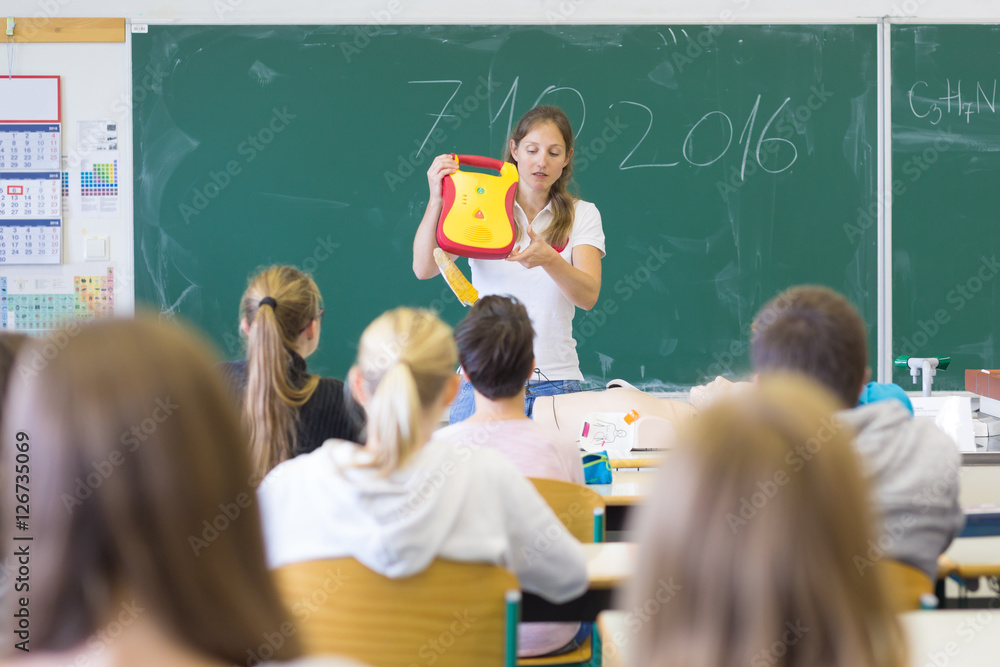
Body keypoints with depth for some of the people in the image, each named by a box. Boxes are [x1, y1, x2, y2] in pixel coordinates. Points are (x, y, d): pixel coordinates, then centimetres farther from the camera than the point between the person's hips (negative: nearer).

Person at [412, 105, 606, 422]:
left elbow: (588, 295, -9)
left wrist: (549, 260, -29)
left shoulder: (582, 215, 8)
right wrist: (436, 200, -22)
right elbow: (423, 269, -8)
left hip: (553, 383, 1)